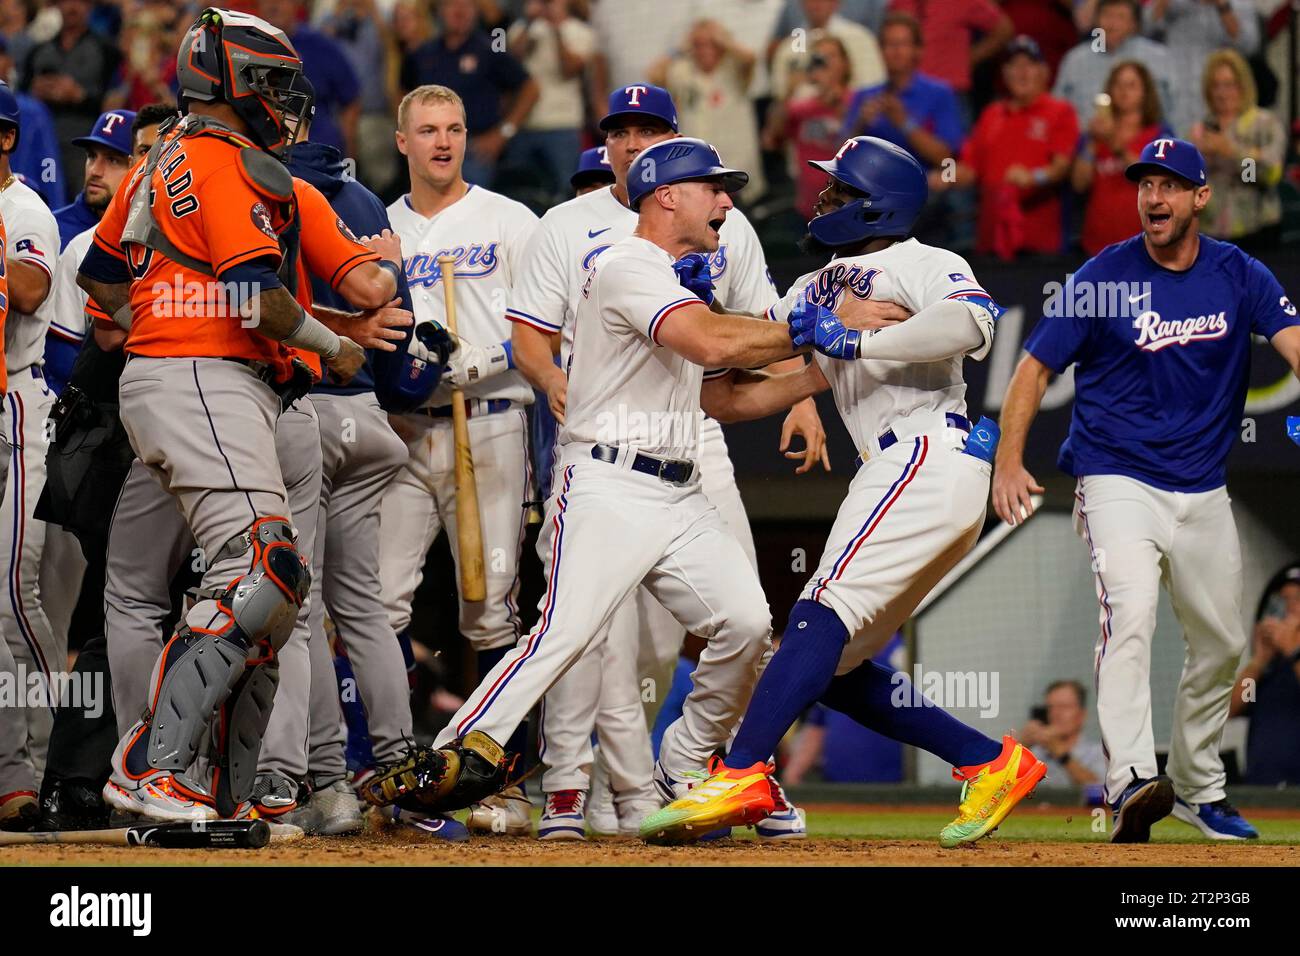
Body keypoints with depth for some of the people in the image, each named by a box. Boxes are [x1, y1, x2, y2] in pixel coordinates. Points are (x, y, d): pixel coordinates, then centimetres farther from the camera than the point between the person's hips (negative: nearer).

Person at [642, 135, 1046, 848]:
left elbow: (972, 320, -22)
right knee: (833, 665, 6)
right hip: (890, 475, 10)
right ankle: (990, 763, 9)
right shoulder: (820, 288, 25)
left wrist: (857, 339, -20)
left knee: (822, 615, -22)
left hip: (929, 457, -10)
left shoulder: (922, 265, -1)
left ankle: (740, 776, -33)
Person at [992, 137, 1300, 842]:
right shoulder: (1102, 278, -7)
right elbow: (1036, 367, -4)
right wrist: (1009, 461, -16)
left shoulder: (1238, 276, 0)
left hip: (1203, 491, 4)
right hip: (1117, 484, -4)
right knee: (1130, 612, -27)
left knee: (1221, 642, 13)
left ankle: (1197, 787, 32)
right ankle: (1131, 782, -38)